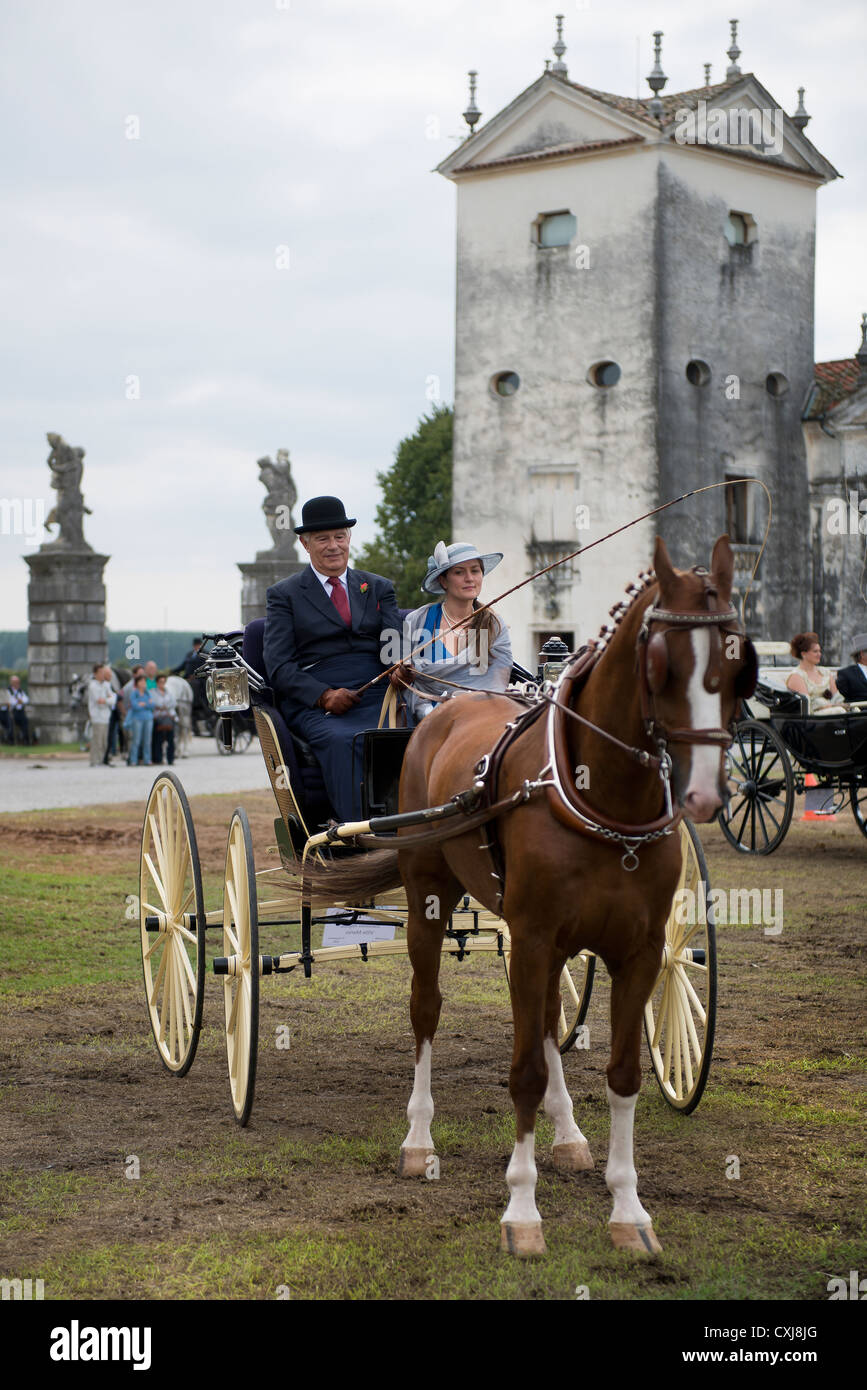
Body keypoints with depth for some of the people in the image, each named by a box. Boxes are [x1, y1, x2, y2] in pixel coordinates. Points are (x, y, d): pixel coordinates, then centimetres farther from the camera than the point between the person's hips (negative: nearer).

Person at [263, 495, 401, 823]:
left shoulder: (379, 588, 24)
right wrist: (324, 695, -14)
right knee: (343, 741, -37)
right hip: (315, 706, -2)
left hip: (377, 697, 3)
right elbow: (278, 668, 4)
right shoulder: (285, 595, 14)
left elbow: (395, 645, 11)